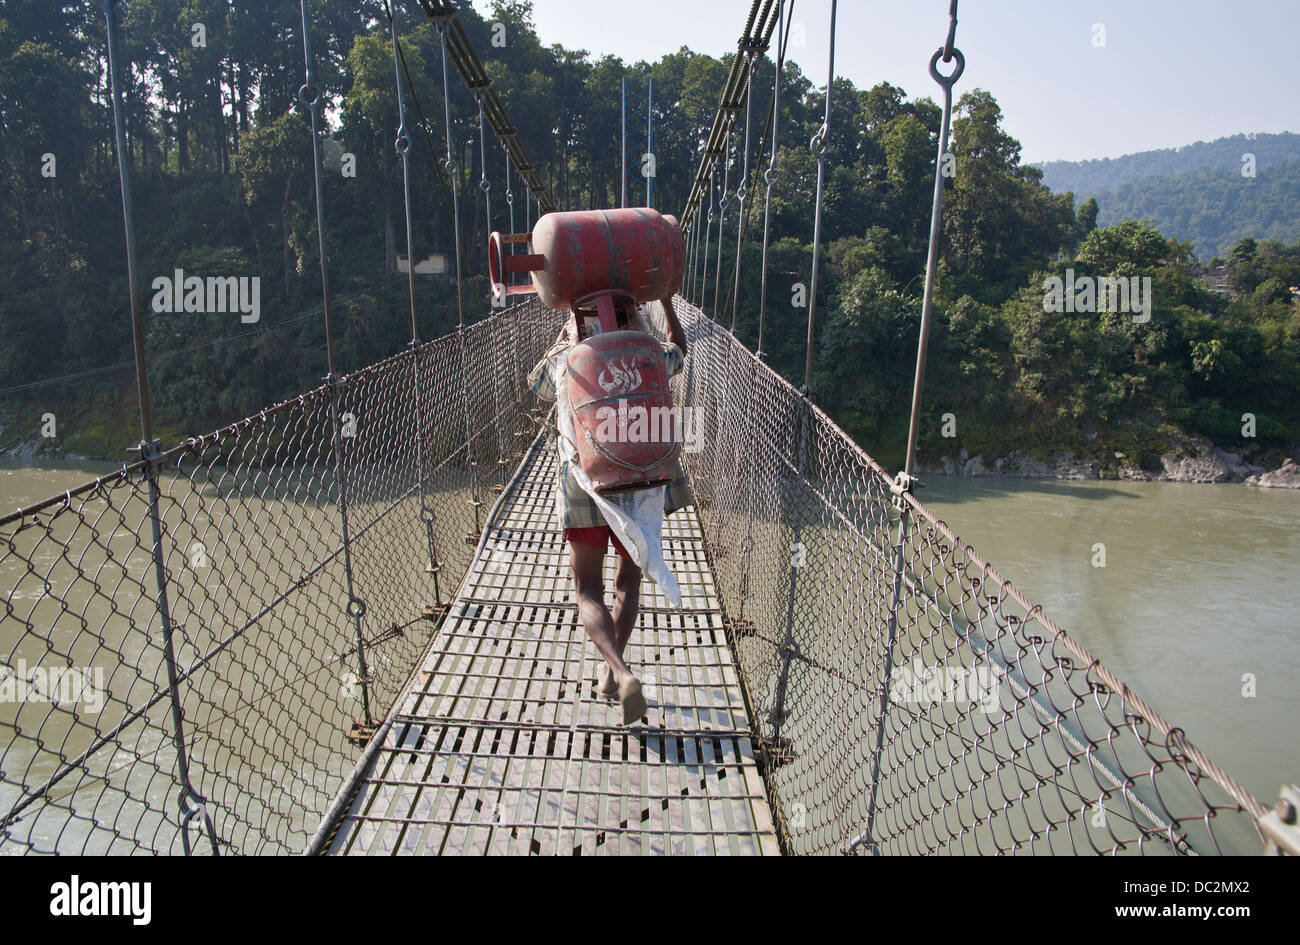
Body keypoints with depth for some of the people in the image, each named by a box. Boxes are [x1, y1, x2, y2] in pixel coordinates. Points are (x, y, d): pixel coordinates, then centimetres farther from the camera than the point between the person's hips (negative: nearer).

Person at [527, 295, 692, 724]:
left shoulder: (564, 361, 1)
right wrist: (664, 298, 35)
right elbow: (679, 348, 25)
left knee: (588, 592, 6)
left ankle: (623, 674, -16)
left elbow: (537, 382, 26)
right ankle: (609, 673, 24)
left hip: (584, 486, -1)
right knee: (629, 581, 20)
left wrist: (566, 330, 32)